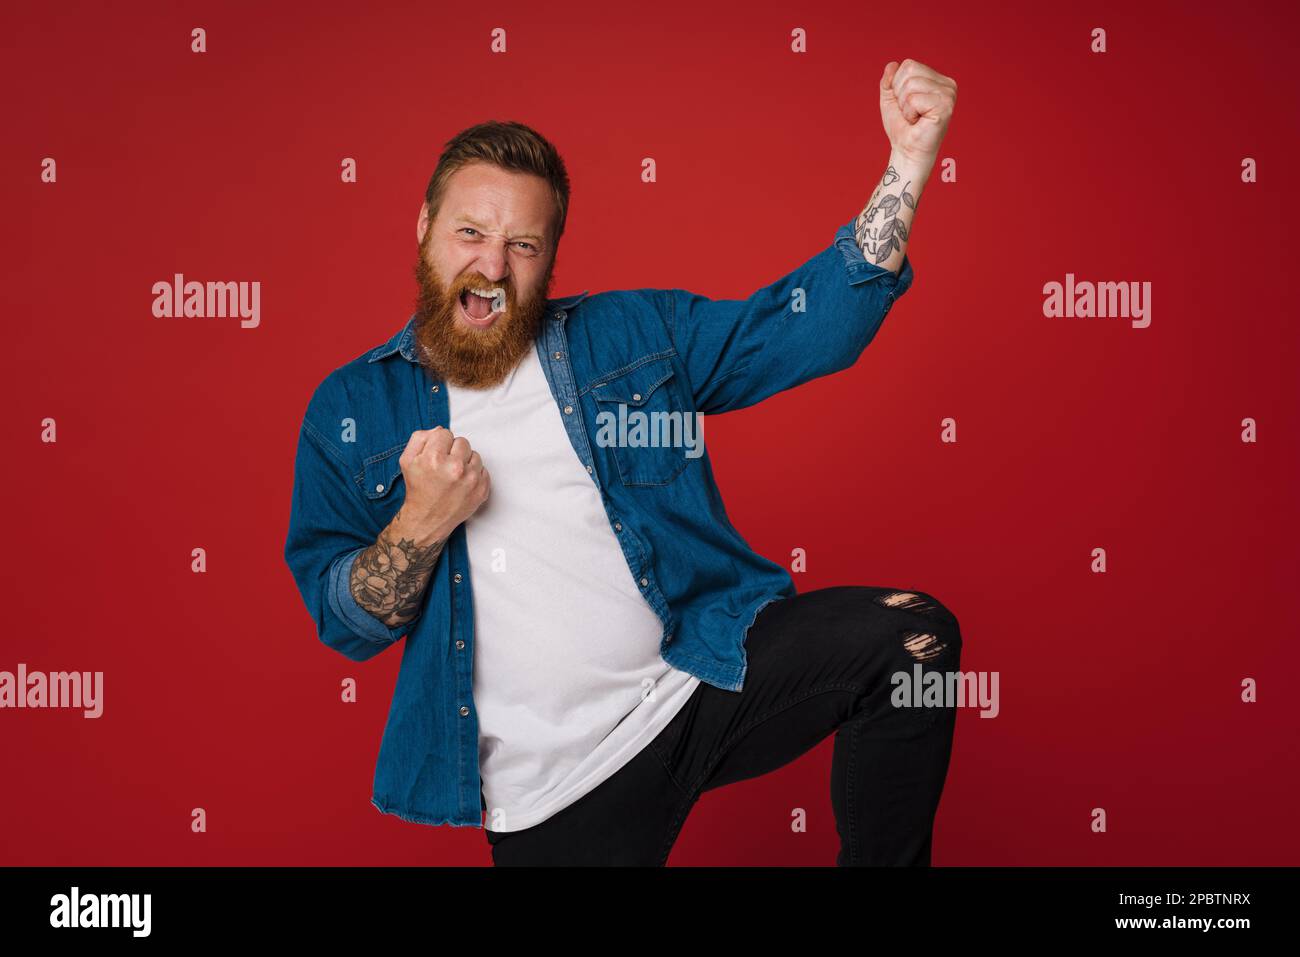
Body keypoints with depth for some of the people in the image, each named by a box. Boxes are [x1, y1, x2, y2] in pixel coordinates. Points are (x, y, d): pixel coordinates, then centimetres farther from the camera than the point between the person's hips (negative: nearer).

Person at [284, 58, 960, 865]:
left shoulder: (636, 334, 7)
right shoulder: (349, 408, 5)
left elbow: (809, 326, 2)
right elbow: (343, 623, 4)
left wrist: (910, 161, -7)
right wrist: (422, 524, -15)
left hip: (707, 676, 1)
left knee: (912, 637, -19)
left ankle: (882, 859, 3)